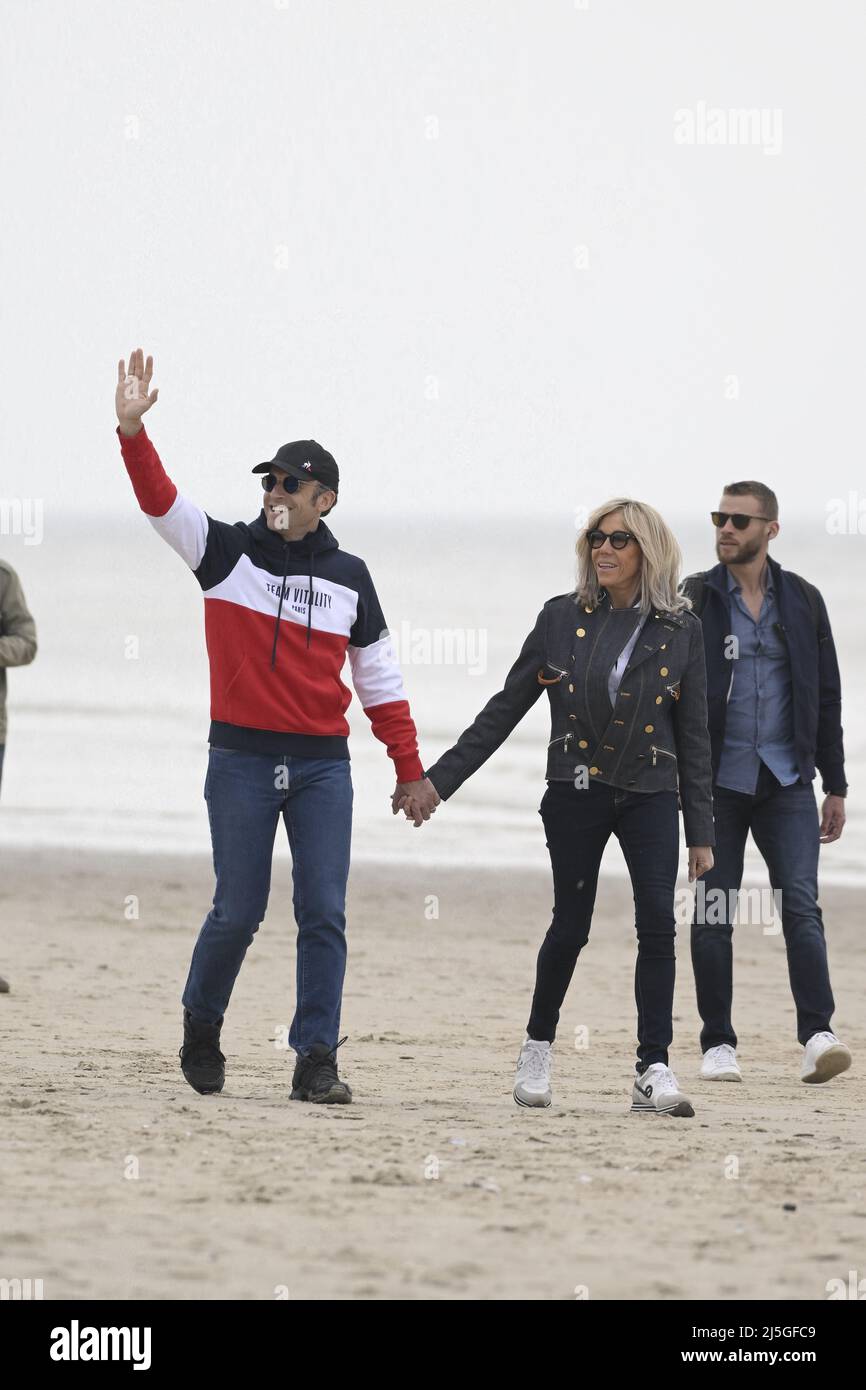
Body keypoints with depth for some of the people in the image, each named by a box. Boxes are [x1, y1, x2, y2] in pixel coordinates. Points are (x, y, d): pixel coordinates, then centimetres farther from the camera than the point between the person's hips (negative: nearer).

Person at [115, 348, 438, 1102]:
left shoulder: (348, 576, 7)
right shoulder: (228, 551, 2)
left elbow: (380, 678, 12)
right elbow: (160, 500, -12)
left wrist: (410, 771, 11)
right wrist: (133, 429, -29)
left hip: (323, 764, 1)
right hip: (242, 759, -1)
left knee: (324, 913, -4)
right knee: (238, 911, 1)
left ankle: (316, 1060, -1)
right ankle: (201, 1024, 26)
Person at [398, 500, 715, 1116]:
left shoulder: (681, 629, 2)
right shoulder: (562, 619, 2)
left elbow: (694, 735, 5)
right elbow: (504, 710, 6)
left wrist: (701, 830, 3)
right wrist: (438, 780, 2)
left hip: (650, 796, 0)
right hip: (577, 793, 0)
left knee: (658, 923, -12)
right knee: (571, 926, 1)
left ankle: (653, 1072, -10)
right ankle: (538, 1047, 24)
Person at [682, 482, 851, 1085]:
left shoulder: (802, 601, 8)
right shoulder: (693, 600, 2)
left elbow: (826, 696, 12)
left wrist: (835, 786, 10)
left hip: (786, 781, 1)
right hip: (717, 781, -1)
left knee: (801, 904, -11)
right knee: (715, 914, 2)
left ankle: (817, 1035, -18)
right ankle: (718, 1045, 8)